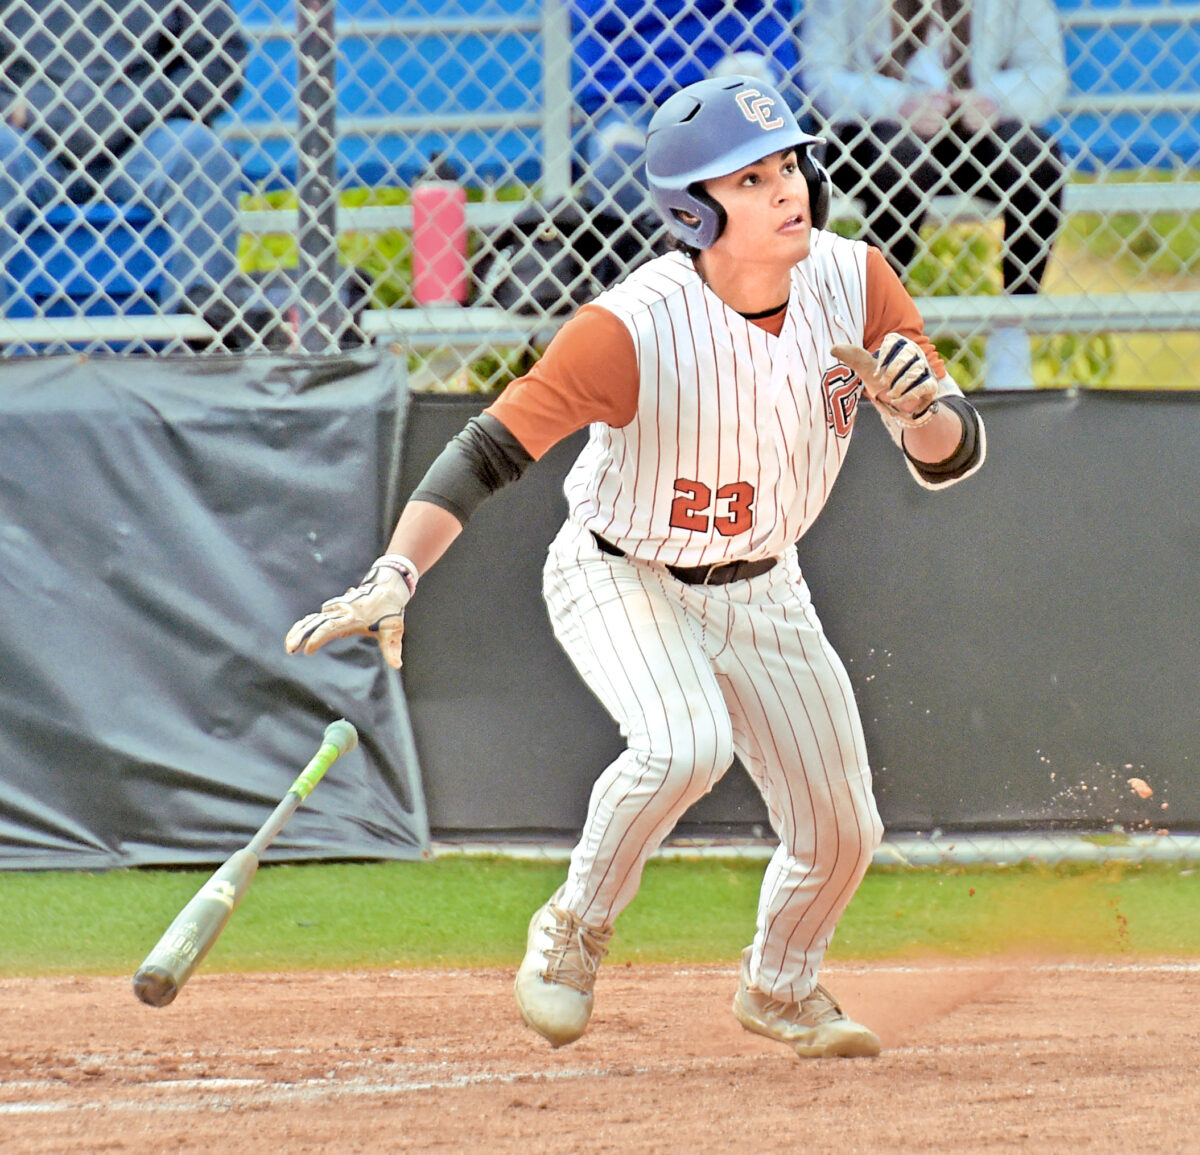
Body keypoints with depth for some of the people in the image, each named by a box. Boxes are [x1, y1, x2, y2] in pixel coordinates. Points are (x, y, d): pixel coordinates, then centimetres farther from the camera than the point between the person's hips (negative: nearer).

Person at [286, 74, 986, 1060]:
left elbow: (953, 457, -11)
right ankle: (575, 931, -7)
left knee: (840, 832, 8)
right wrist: (395, 576, -48)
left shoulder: (853, 283, -17)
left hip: (761, 590, 5)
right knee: (686, 744, -33)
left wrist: (918, 408, -35)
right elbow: (488, 451, -34)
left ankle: (781, 987, 40)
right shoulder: (635, 328, -31)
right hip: (621, 579, -5)